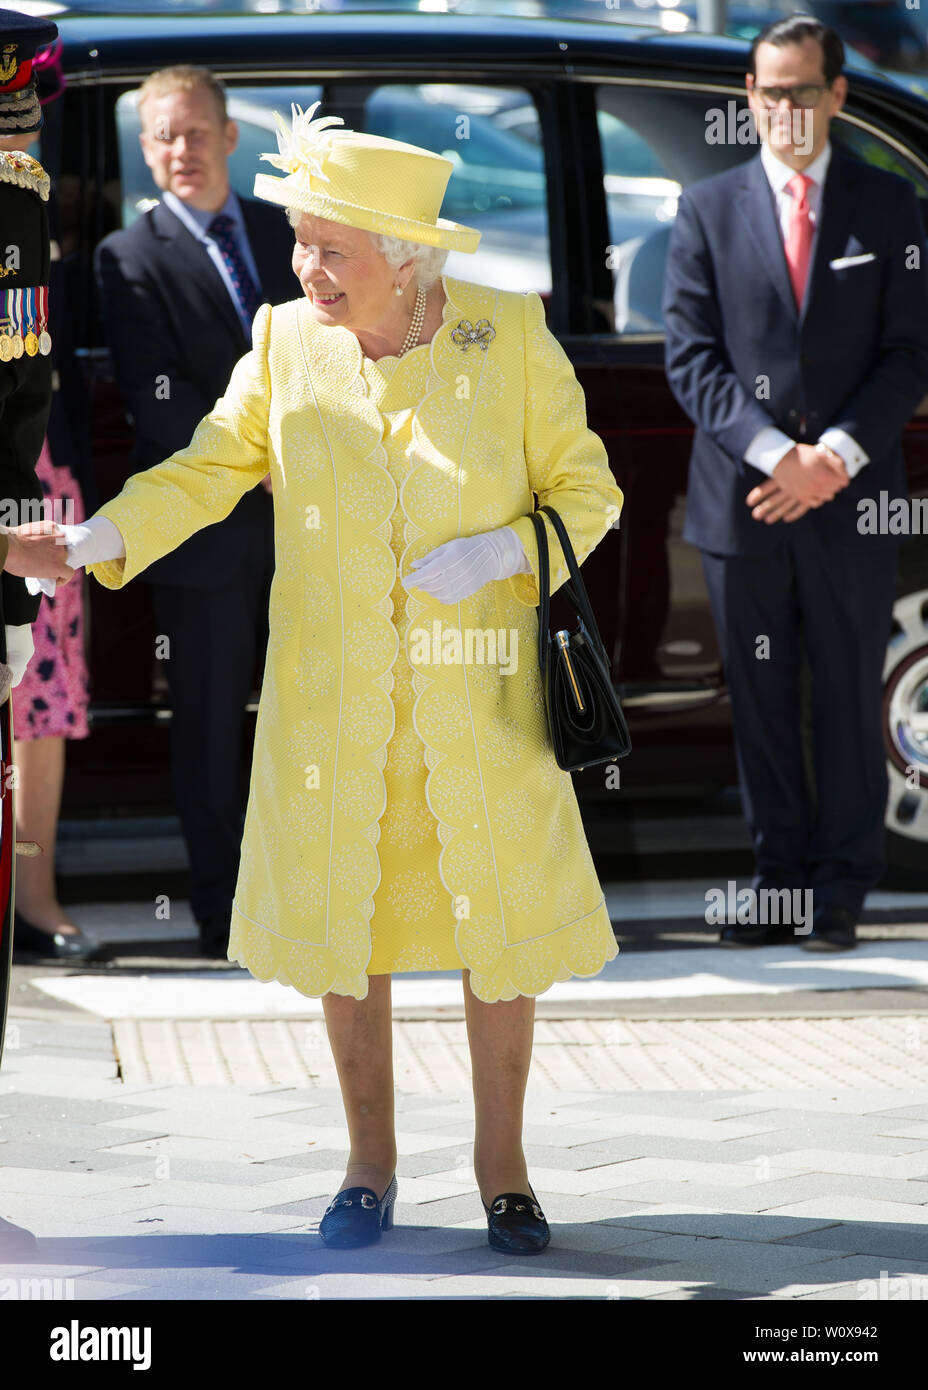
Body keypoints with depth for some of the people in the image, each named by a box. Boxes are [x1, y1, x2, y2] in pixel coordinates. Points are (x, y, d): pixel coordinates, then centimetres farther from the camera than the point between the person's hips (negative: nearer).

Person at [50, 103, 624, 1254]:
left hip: (478, 697, -1)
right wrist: (95, 543, -17)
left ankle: (501, 1159, 21)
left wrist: (500, 552, -19)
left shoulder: (512, 337, -7)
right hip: (331, 698, 1)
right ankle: (370, 1161, 22)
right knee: (340, 919, 6)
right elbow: (209, 469, -2)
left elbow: (585, 490, -1)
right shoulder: (287, 343, -2)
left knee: (500, 920, 5)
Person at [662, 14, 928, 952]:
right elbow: (691, 356, 1)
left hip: (852, 500, -1)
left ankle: (840, 893, 8)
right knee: (760, 699, 4)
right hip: (742, 496, 1)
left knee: (849, 694, 1)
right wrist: (773, 452, -12)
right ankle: (778, 878, 12)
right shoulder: (708, 209, 7)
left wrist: (837, 455, -11)